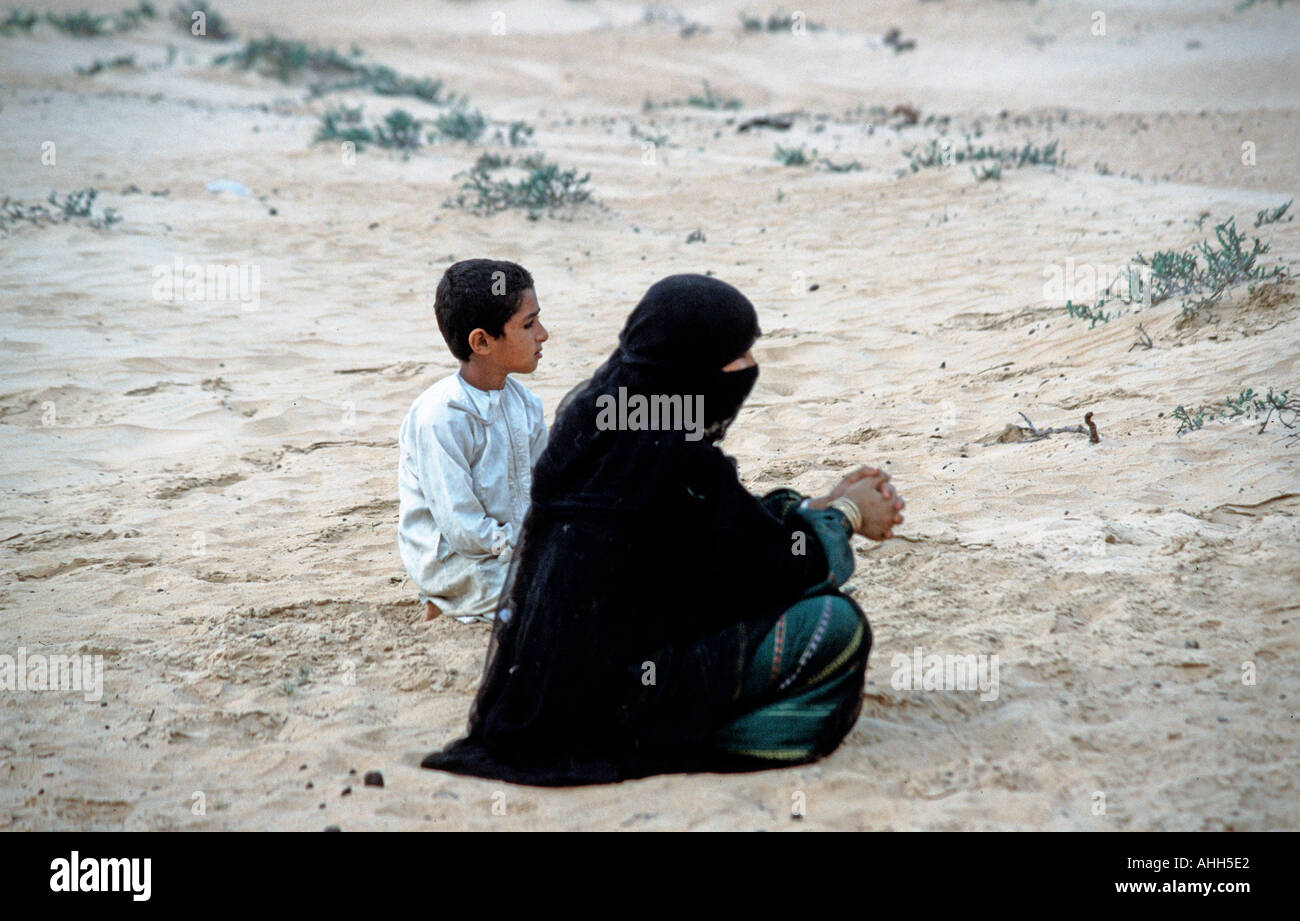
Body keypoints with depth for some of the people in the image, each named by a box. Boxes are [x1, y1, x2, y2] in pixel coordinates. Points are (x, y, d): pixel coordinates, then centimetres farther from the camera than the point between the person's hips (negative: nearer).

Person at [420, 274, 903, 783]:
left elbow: (728, 520, 17)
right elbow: (783, 565, -10)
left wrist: (823, 505, 18)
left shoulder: (591, 411, 5)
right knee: (837, 623, -8)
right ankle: (676, 736, -4)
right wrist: (845, 515, 9)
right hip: (618, 698, -9)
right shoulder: (674, 455, -22)